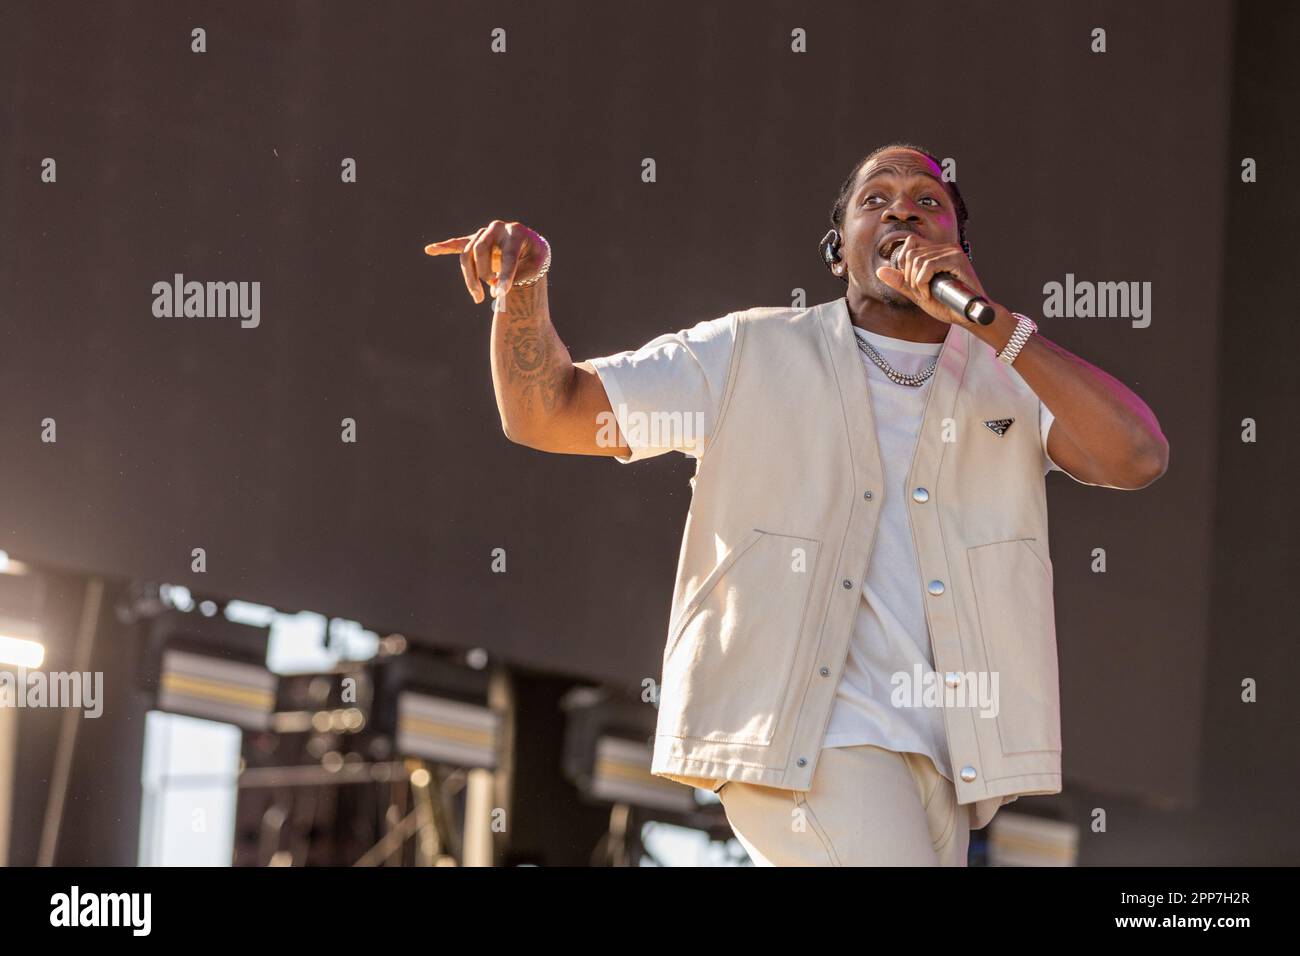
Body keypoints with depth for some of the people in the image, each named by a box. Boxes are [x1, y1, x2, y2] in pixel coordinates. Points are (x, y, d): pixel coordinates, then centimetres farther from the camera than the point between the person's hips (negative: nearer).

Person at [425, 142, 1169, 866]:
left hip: (934, 759, 4)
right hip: (803, 733, -4)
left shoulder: (1009, 374, 8)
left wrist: (989, 319, -17)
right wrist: (524, 279, -18)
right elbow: (546, 412, 2)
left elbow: (1137, 458, -11)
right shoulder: (753, 355, 3)